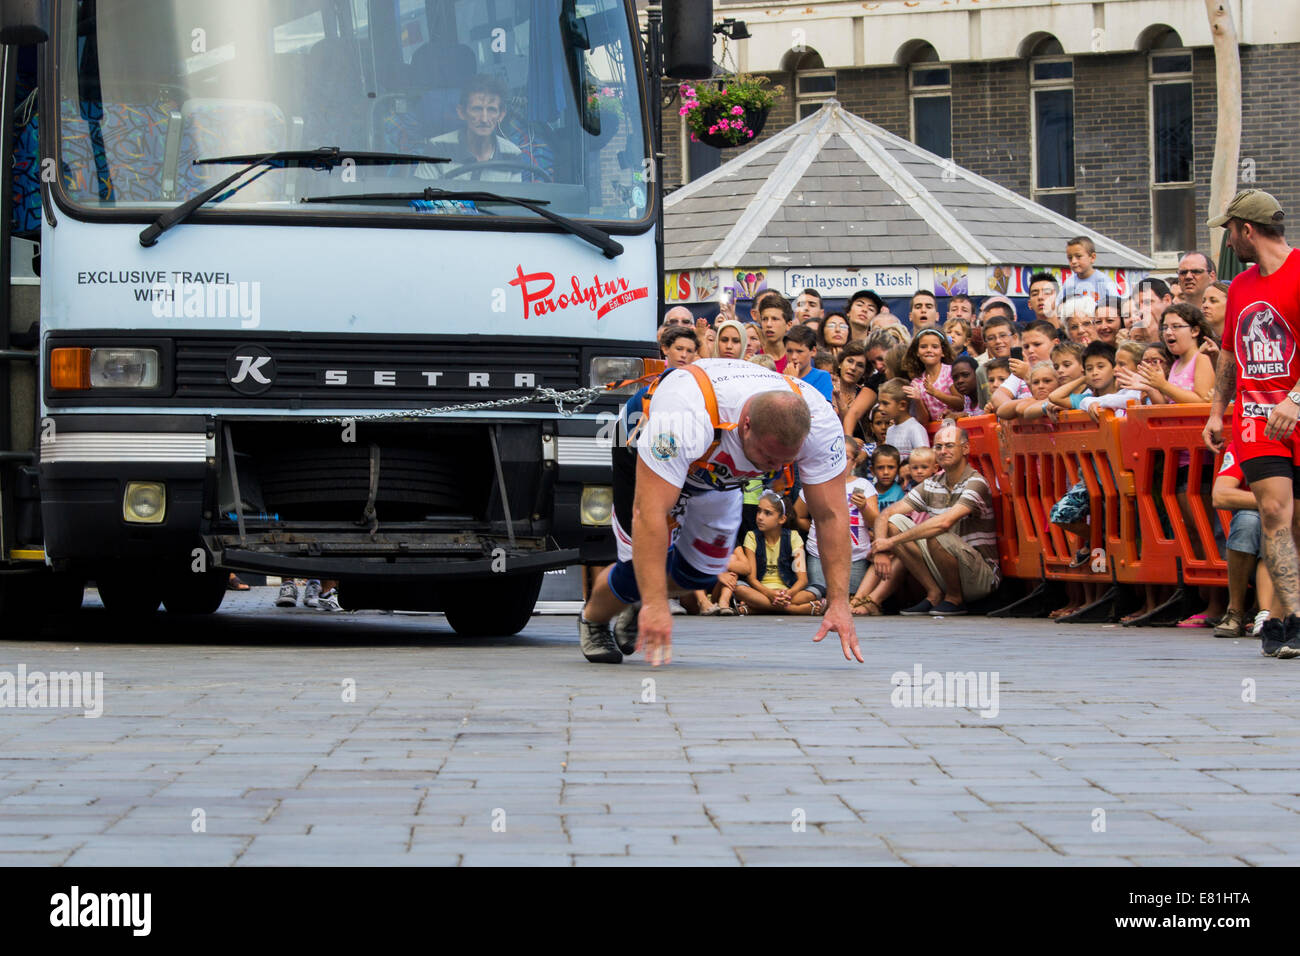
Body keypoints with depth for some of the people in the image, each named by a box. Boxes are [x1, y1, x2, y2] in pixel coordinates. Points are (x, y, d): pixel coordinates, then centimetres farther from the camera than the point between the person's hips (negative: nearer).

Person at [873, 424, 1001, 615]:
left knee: (936, 536, -34)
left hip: (983, 576, -7)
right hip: (944, 576, 7)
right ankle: (934, 594, -4)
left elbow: (945, 522, -30)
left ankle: (954, 598, -9)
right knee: (895, 521, -6)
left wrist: (892, 542, -26)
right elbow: (886, 515, 5)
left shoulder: (976, 483, -15)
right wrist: (881, 551, -15)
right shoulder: (932, 485, 7)